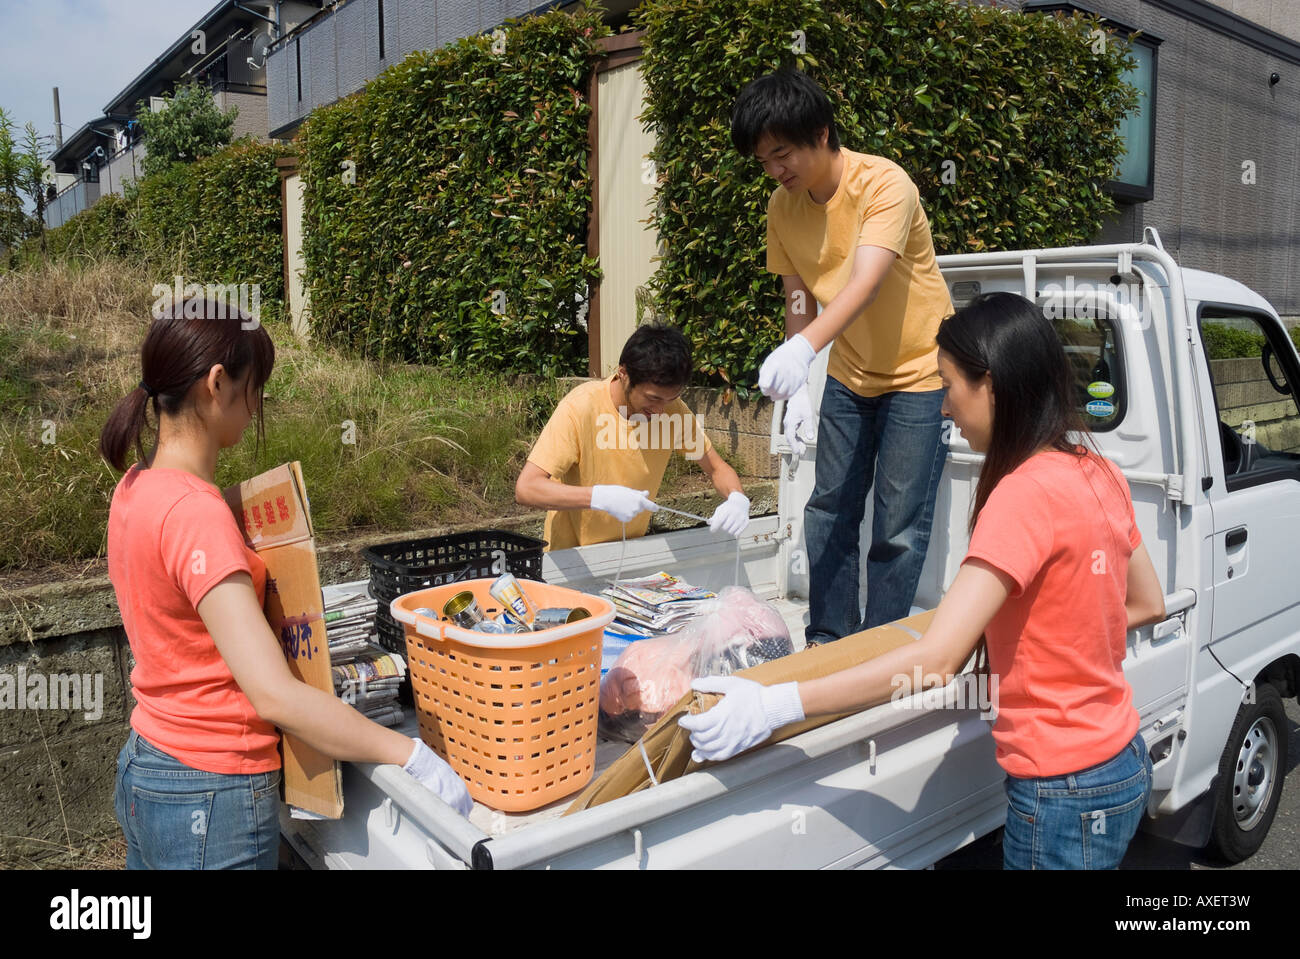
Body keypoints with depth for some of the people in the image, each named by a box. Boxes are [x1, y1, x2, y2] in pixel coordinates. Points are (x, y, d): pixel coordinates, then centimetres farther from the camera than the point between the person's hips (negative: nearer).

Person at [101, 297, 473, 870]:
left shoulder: (135, 488, 2)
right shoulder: (194, 512, -26)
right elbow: (274, 695, -31)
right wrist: (413, 757, -25)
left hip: (145, 764, 9)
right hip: (211, 801, -9)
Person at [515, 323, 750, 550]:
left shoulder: (672, 408, -11)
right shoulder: (580, 408, -25)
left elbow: (717, 468, -1)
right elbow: (525, 489, -30)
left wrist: (737, 499, -24)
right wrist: (600, 497, -43)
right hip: (571, 556, -2)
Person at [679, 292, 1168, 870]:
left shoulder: (1025, 493, -25)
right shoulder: (1098, 473, 2)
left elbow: (935, 659, -32)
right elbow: (1148, 605, 16)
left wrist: (771, 705, -32)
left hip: (1064, 794, -8)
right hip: (1120, 762, 8)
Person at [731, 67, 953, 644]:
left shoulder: (884, 184, -22)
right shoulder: (783, 207, -3)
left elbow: (865, 286, -36)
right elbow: (797, 299, 0)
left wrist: (803, 350, -52)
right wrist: (798, 389, -12)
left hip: (918, 374, -6)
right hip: (849, 376, 6)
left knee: (898, 527, -5)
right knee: (829, 509, 8)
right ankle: (827, 639, 21)